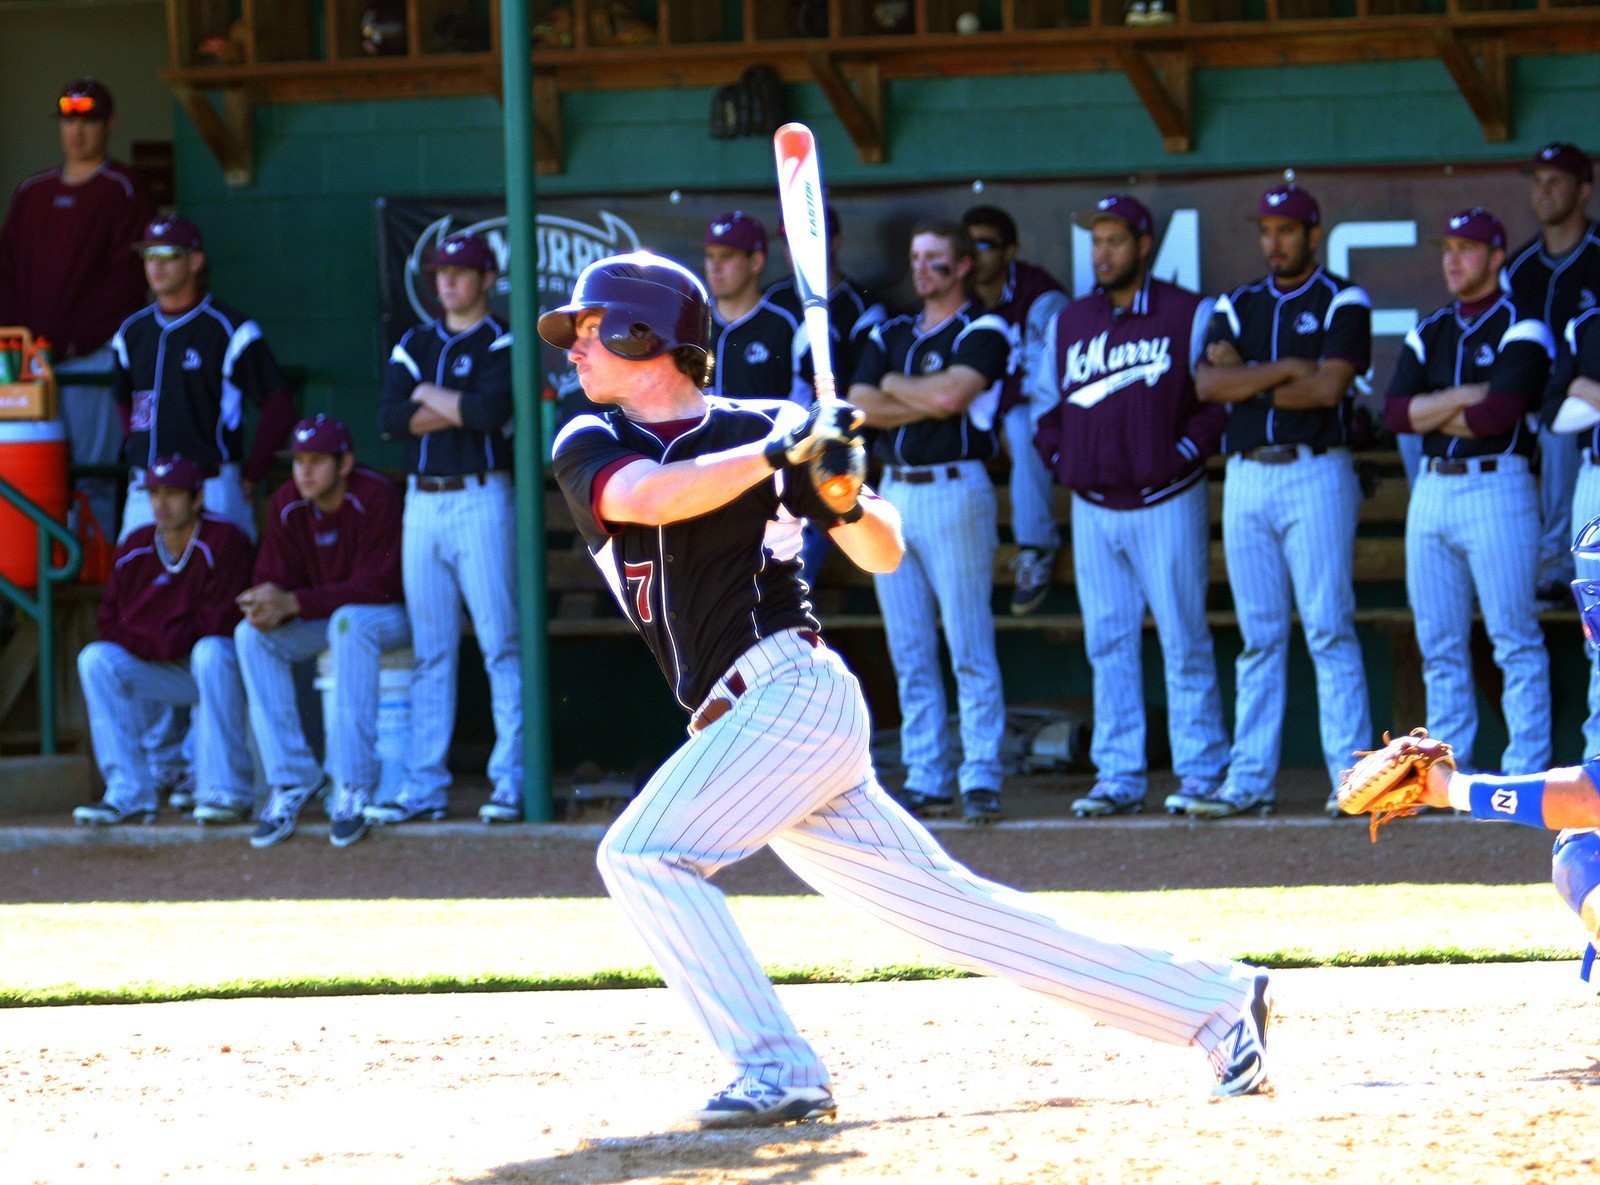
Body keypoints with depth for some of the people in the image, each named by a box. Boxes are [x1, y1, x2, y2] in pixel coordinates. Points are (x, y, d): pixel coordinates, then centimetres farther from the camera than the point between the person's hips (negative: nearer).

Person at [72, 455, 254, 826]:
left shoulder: (223, 541, -14)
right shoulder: (135, 549, 2)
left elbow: (216, 624, -19)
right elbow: (109, 624, 2)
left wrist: (155, 642, -16)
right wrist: (159, 643, -16)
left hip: (218, 667, -5)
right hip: (162, 672, 5)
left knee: (210, 651, -37)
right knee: (96, 658, -14)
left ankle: (227, 791, -34)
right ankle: (129, 794, -18)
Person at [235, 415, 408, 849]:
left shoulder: (375, 497, -22)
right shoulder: (287, 506, -4)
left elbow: (376, 585, -27)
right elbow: (274, 580, -3)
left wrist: (293, 603, -33)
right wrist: (269, 610, -29)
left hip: (389, 616, -6)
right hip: (320, 619, 6)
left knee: (349, 622, -39)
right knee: (251, 634, -20)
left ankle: (353, 789, -37)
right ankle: (293, 780, -19)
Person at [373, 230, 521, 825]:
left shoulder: (501, 344, 0)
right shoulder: (414, 345, 16)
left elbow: (493, 408, -17)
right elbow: (389, 417, 2)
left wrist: (430, 396, -2)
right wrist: (460, 411, -8)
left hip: (481, 500, -6)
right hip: (422, 502, 6)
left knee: (500, 642, -8)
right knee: (430, 649, 6)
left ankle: (512, 781, -9)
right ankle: (424, 786, 7)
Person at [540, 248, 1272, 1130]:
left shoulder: (761, 430, 0)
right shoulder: (589, 447, 10)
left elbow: (882, 556, 5)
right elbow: (648, 498, -14)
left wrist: (850, 496, -16)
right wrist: (777, 453, -23)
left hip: (794, 687, -5)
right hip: (752, 725, 5)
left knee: (640, 854, -19)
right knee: (946, 903, 5)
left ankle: (778, 1072, -18)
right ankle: (1214, 1001, 9)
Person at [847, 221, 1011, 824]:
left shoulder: (982, 332, -1)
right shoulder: (891, 334, 18)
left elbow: (950, 395, -17)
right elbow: (858, 406, 3)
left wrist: (894, 386, 2)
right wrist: (930, 402, -7)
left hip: (955, 492, -6)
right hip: (893, 494, 7)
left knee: (970, 648, -8)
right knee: (910, 654, 6)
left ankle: (981, 777, -9)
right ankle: (925, 779, 8)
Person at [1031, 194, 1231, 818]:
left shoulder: (1190, 315, -1)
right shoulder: (1069, 323, 14)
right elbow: (1044, 404, 21)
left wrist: (1186, 451, -11)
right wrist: (1062, 458, 7)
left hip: (1165, 502, -5)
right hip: (1092, 507, 5)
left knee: (1184, 640, -3)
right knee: (1108, 644, 5)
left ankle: (1201, 772, 0)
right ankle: (1118, 778, 8)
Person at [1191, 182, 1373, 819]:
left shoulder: (1341, 303, 2)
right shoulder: (1237, 307, 16)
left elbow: (1328, 387, -13)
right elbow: (1207, 384, 0)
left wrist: (1247, 378, -3)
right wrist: (1288, 369, -10)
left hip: (1315, 474, -5)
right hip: (1246, 477, 5)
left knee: (1329, 629, -9)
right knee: (1258, 635, 6)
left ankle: (1352, 775, -9)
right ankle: (1249, 779, 6)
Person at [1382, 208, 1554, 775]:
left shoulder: (1521, 330, -4)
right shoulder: (1429, 333, 16)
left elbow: (1499, 414, -17)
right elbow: (1395, 410, 3)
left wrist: (1433, 414, -2)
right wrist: (1464, 396, -9)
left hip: (1496, 488, -7)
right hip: (1432, 489, 7)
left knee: (1514, 639, -7)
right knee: (1440, 644, 7)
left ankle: (1525, 770, -7)